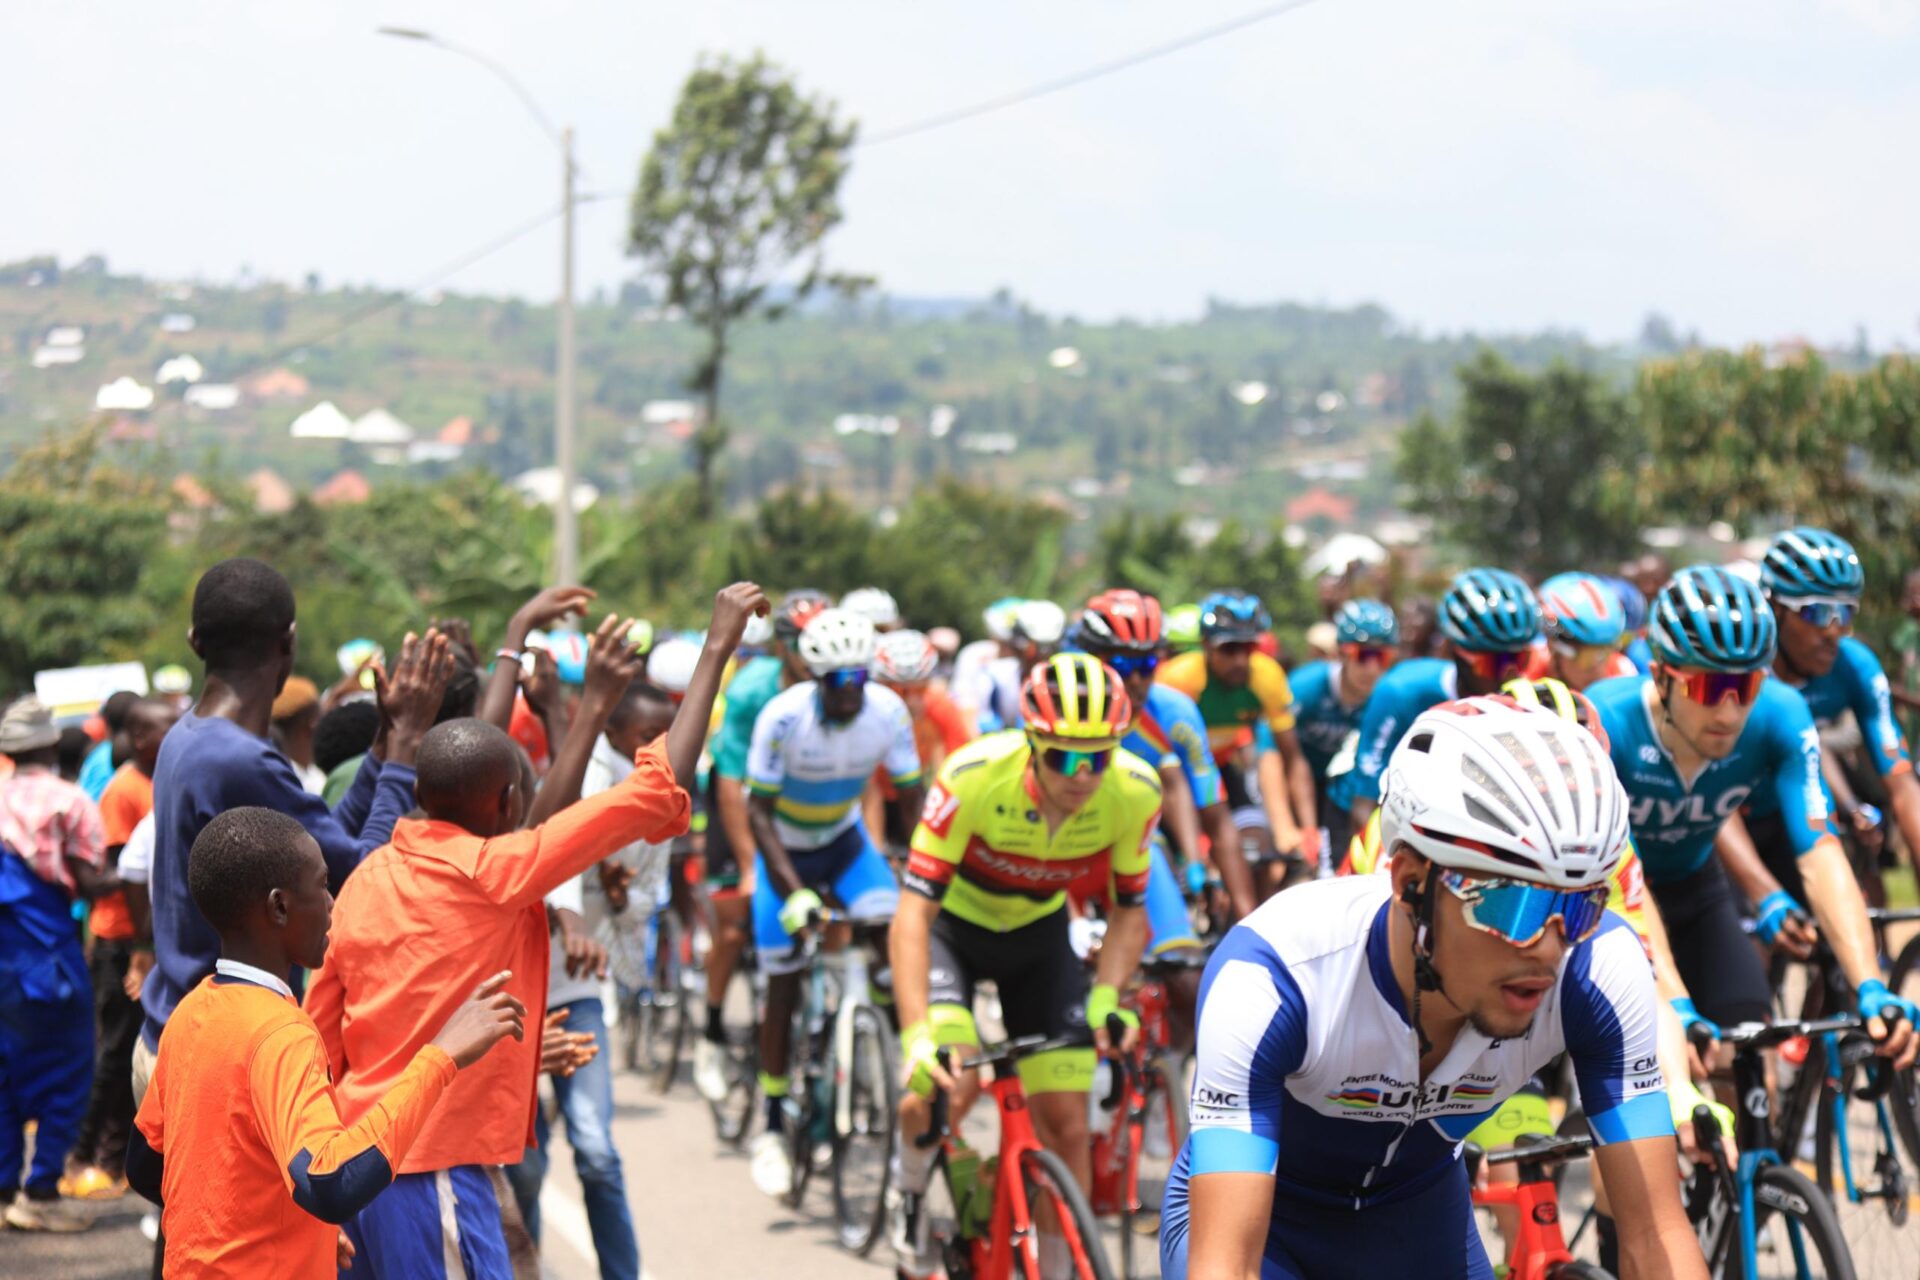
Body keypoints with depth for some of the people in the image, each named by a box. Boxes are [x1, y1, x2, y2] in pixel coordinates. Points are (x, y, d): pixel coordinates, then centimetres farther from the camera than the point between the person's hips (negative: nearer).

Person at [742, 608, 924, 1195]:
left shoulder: (888, 711, -21)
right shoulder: (783, 717, -29)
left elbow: (912, 797, -12)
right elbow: (759, 812, -24)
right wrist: (793, 892, -34)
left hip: (843, 840, 2)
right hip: (785, 848, -2)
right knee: (784, 986, -2)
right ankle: (774, 1127, 9)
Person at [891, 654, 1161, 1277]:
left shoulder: (1135, 792, -26)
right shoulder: (972, 778, -36)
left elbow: (1128, 912, -10)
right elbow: (913, 915, -35)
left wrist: (1105, 997, -27)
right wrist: (917, 1037, -45)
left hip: (1038, 931, 3)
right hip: (952, 925, -3)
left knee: (1065, 1122, -4)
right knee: (947, 1083, -25)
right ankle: (910, 1186, 8)